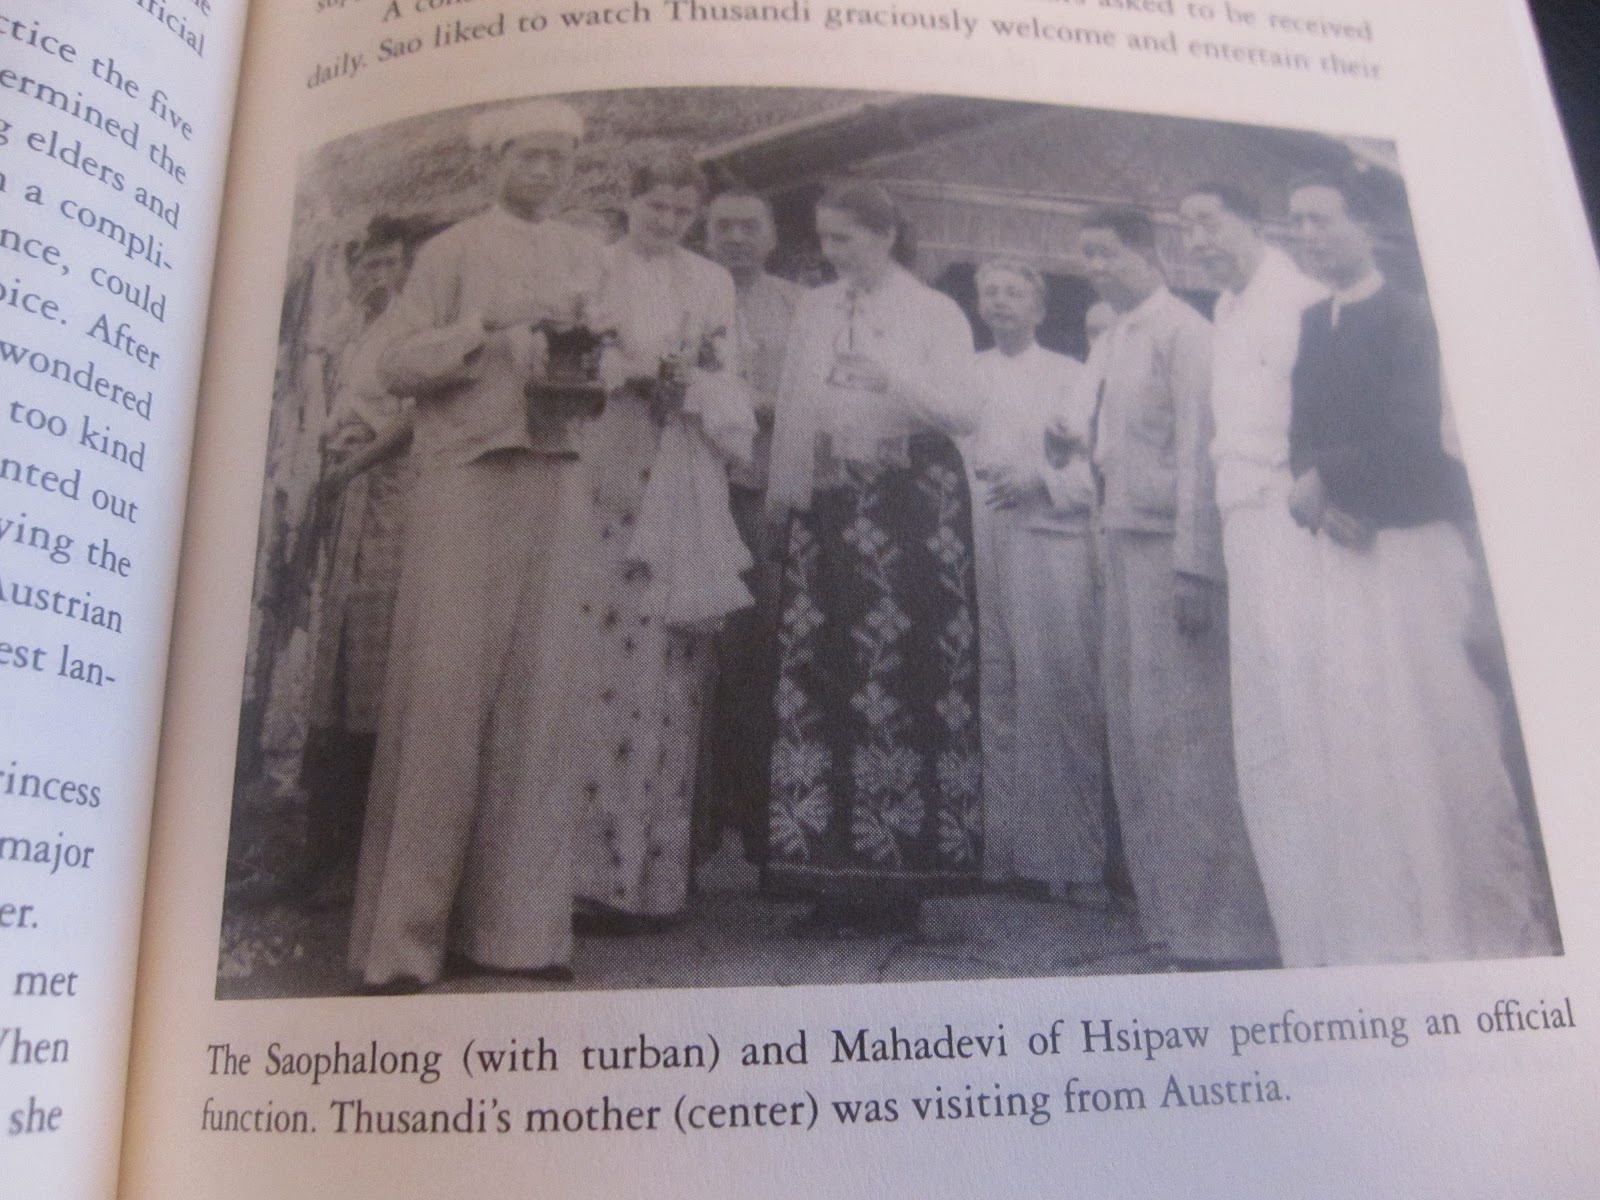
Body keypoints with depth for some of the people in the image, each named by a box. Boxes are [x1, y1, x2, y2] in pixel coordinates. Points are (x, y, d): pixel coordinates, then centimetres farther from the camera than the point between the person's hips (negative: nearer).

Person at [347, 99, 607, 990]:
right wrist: (488, 326, -11)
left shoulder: (588, 255, 20)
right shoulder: (453, 252, 10)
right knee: (445, 691, -6)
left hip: (560, 482, 3)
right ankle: (405, 934, 2)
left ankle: (522, 921, 5)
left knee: (539, 695, -2)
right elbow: (401, 365, 2)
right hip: (469, 477, -3)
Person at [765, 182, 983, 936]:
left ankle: (896, 878, 0)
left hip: (910, 500, -3)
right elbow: (790, 408, 16)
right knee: (821, 680, -2)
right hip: (827, 505, 4)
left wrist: (895, 379, -19)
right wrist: (782, 495, 9)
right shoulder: (812, 310, 19)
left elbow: (966, 411, -4)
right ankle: (831, 873, 4)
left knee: (903, 679, -8)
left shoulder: (935, 313, 7)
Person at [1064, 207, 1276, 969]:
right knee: (1133, 730, 9)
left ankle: (1217, 931, 3)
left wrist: (1194, 565, -18)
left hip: (1171, 546, -8)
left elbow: (1198, 450, -13)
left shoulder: (1184, 333, -6)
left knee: (1181, 730, -7)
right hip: (1120, 544, 8)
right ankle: (1167, 908, 19)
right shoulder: (1108, 344, 18)